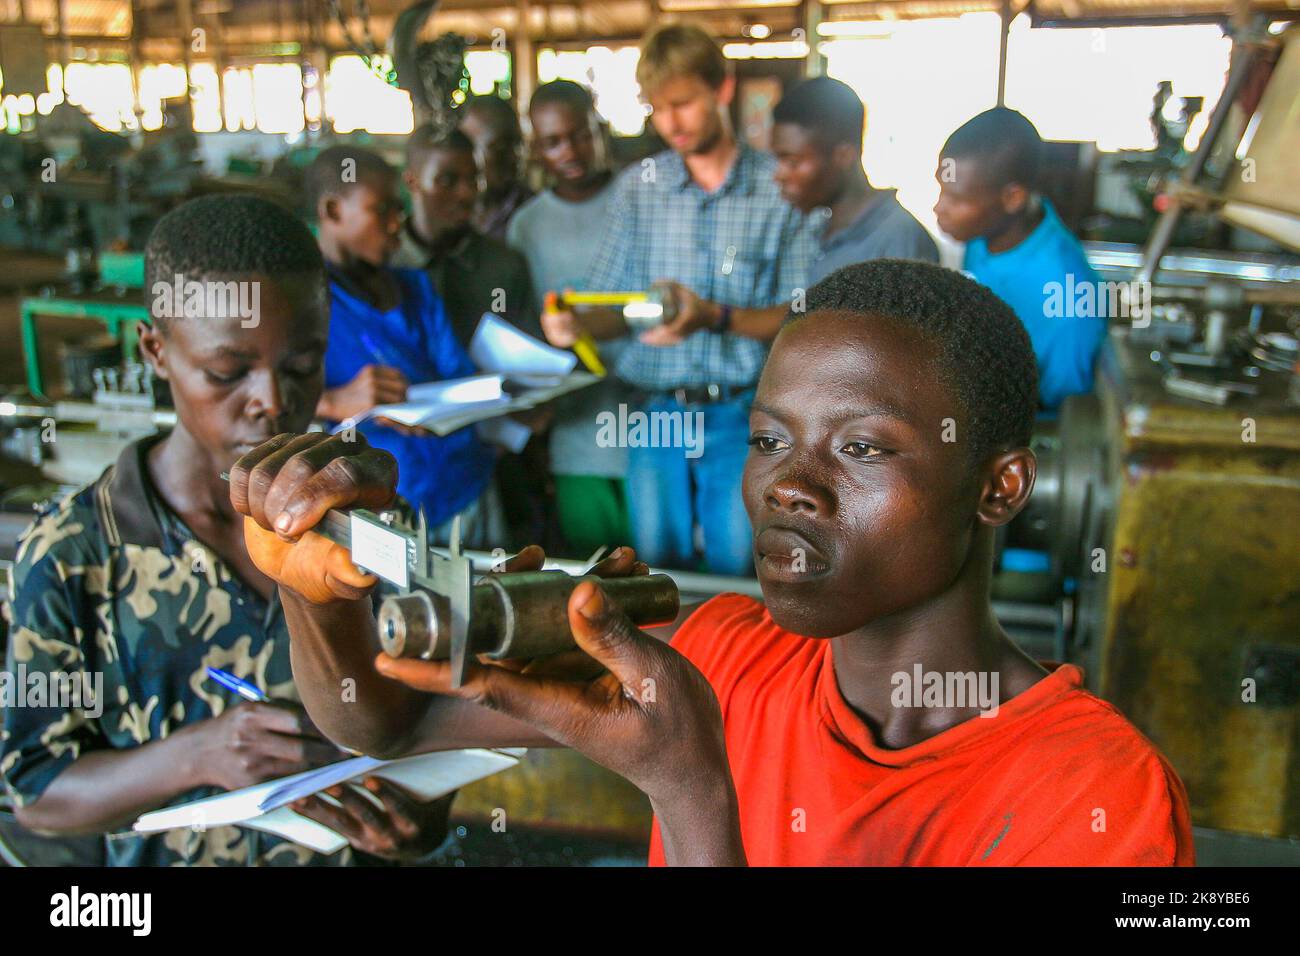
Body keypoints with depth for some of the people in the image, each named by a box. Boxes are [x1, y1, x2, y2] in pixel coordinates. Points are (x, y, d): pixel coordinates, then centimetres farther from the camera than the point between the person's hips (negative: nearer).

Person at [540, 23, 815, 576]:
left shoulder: (780, 187, -2)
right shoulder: (638, 187, 6)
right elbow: (610, 302, 4)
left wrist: (715, 315, -22)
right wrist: (574, 324, -18)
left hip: (741, 415, -2)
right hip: (654, 416, 3)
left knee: (737, 572, 4)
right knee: (656, 573, 10)